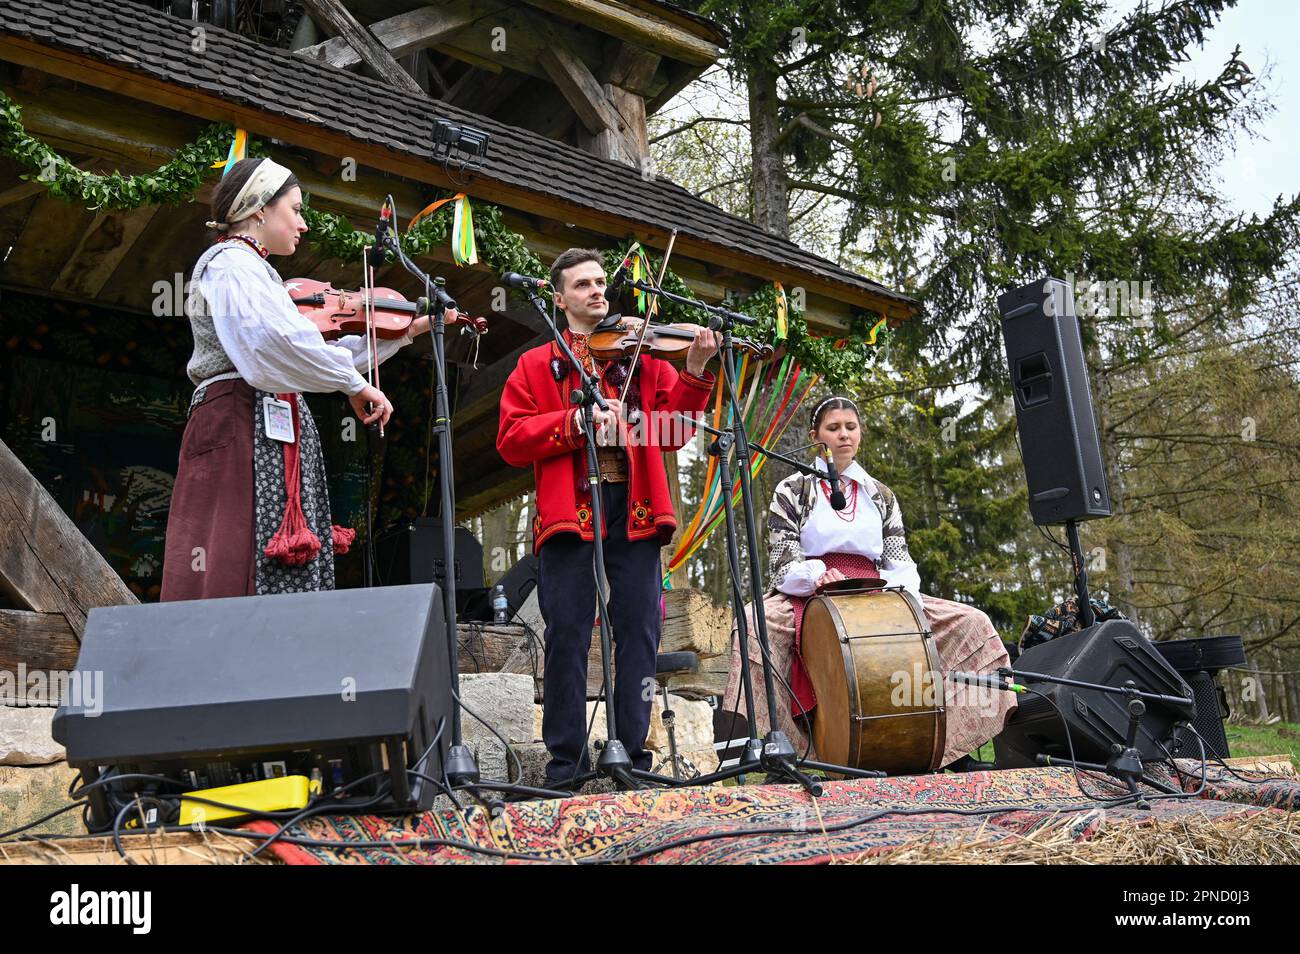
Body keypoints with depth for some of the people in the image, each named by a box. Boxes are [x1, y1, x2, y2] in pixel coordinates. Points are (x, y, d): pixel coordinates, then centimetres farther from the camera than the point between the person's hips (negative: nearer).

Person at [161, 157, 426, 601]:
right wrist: (354, 382, -16)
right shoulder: (232, 262, -4)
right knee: (241, 574, -16)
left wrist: (405, 331, 22)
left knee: (284, 580, 2)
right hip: (245, 424, -10)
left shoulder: (251, 271, 27)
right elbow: (276, 339, -24)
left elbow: (316, 351, 25)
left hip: (274, 435, 10)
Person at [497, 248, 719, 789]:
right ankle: (566, 757, 10)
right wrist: (576, 420, -10)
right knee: (567, 634, -1)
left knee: (639, 630, 1)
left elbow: (671, 433, 8)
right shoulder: (538, 365, 14)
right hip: (569, 511, -1)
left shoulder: (642, 357, 18)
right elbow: (512, 441, 2)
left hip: (634, 512, 2)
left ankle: (633, 751, 12)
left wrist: (695, 372, -5)